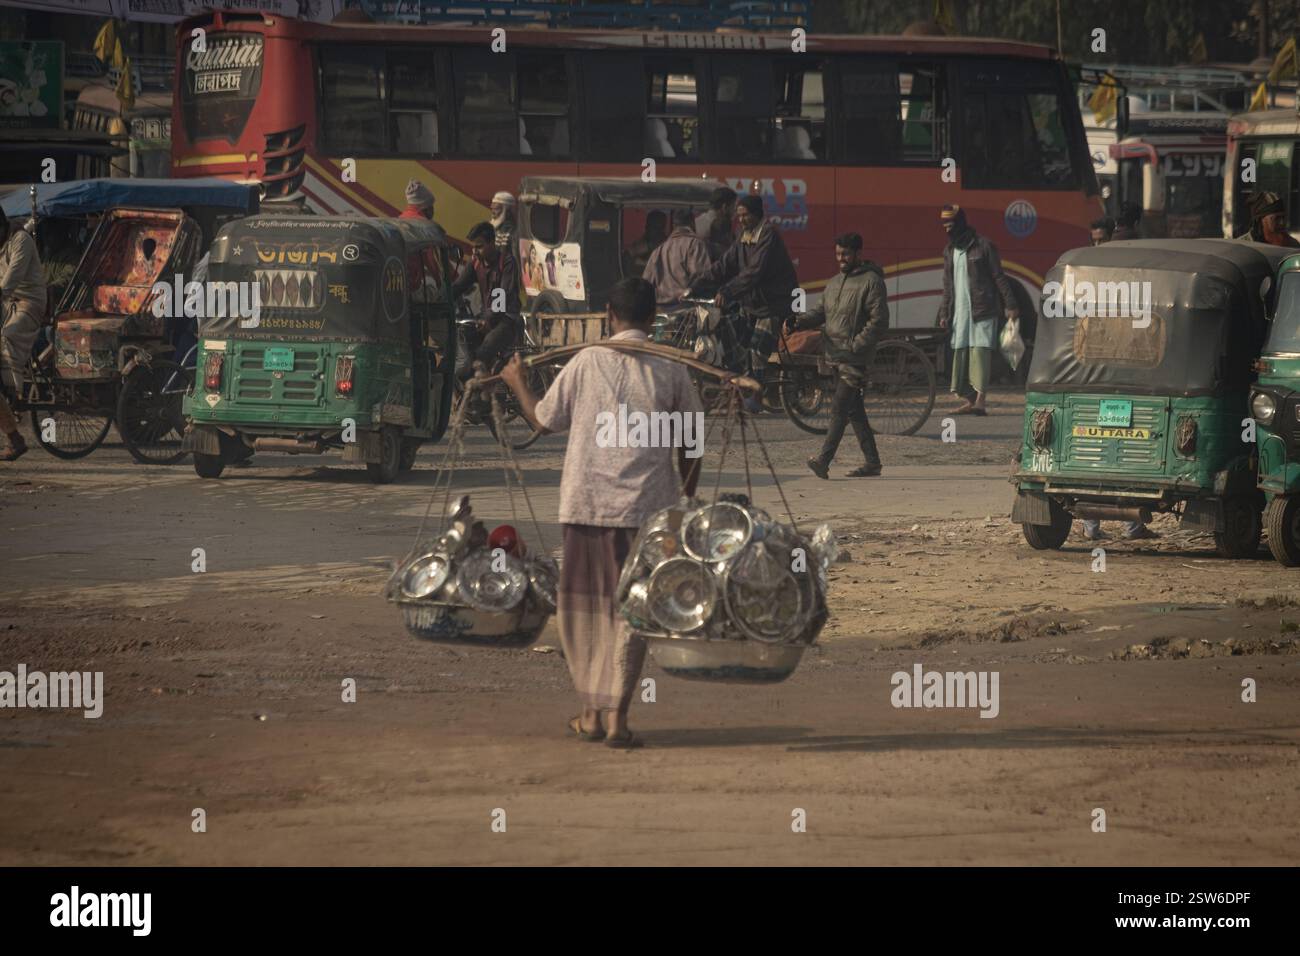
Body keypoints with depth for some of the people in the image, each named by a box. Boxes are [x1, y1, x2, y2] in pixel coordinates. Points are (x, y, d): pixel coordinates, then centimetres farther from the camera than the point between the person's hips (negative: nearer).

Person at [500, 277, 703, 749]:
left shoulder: (586, 362, -1)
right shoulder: (671, 371, 0)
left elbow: (544, 419, 10)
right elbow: (690, 446, 6)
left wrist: (518, 384, 28)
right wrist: (687, 496, 23)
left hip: (585, 502, 0)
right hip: (645, 505, 0)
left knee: (583, 605, 13)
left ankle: (591, 711, 16)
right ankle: (616, 714, -3)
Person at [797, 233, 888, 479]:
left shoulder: (871, 281, -7)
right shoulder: (835, 283, 19)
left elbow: (879, 320, -12)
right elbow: (821, 312, 17)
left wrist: (856, 346, -18)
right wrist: (800, 321, -3)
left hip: (855, 359, -8)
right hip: (836, 357, 8)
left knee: (839, 408, -14)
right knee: (853, 410, 11)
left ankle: (824, 460, -20)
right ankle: (872, 461, 16)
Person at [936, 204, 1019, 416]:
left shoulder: (983, 246, -4)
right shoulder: (949, 251, 16)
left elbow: (999, 277, -4)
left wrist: (1009, 305, -8)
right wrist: (944, 314, 16)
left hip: (982, 311, -7)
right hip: (960, 311, 7)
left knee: (980, 351, -14)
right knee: (961, 353, 4)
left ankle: (980, 401, -21)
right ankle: (969, 401, 9)